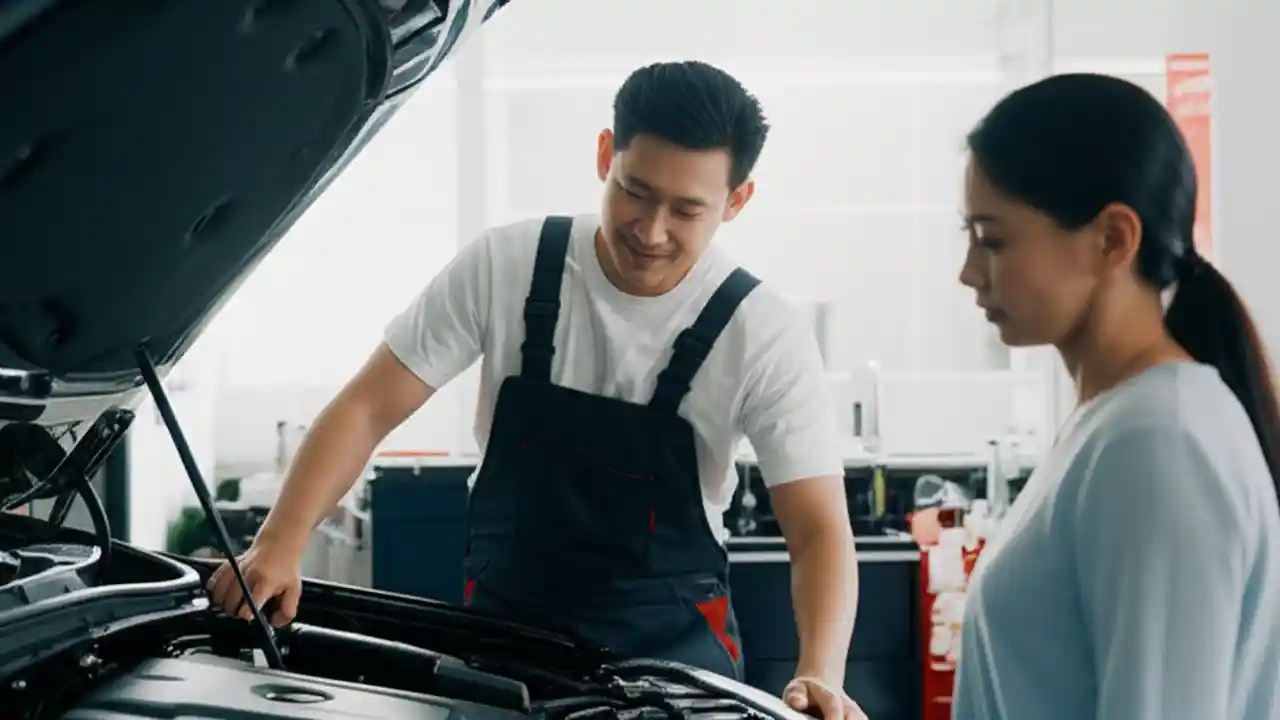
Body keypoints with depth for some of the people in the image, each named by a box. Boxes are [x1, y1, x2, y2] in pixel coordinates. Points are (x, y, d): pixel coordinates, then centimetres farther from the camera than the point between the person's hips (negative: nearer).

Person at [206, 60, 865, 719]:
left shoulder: (765, 336, -14)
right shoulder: (504, 267, -11)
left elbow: (820, 531, -17)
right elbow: (367, 408, -9)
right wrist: (280, 542, -24)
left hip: (669, 638, -1)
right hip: (501, 618, 1)